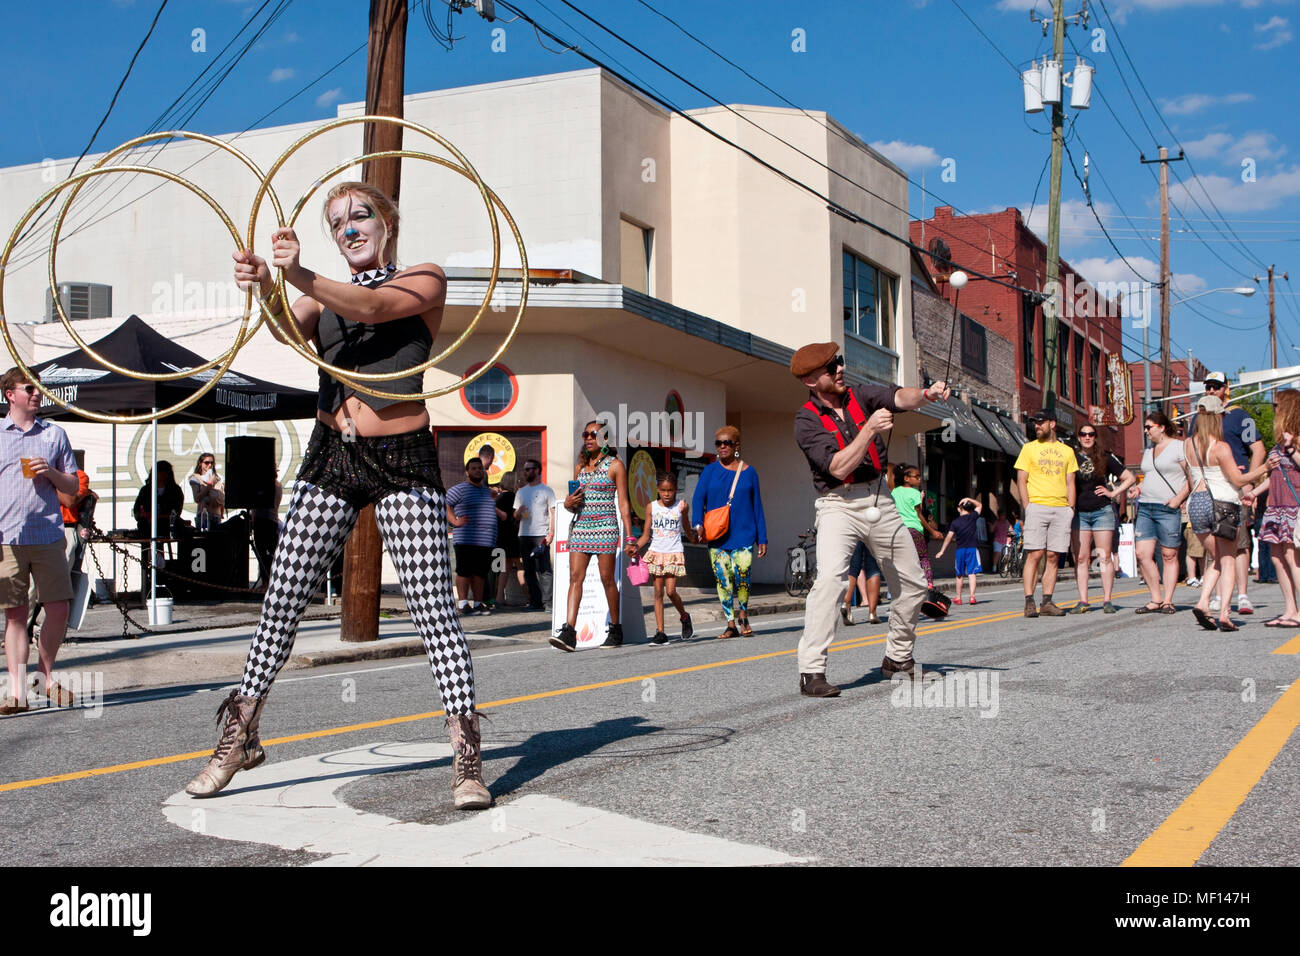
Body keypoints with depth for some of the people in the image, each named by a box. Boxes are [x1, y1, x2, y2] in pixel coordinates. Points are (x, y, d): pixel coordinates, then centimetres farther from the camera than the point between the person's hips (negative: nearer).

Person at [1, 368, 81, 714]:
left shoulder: (55, 434, 12)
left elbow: (73, 487, 14)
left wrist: (51, 473, -6)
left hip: (49, 536, 2)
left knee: (59, 608, 0)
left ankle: (46, 674, 19)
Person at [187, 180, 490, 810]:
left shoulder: (425, 280, 3)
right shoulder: (323, 291, 15)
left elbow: (372, 307, -18)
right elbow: (289, 327, -8)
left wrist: (302, 277, -35)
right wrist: (265, 290, -30)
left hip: (403, 458, -4)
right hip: (330, 455, 4)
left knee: (432, 606, -8)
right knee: (282, 600, 6)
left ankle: (467, 755, -3)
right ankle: (240, 734, 20)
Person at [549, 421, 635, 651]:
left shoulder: (615, 465, 1)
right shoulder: (580, 466, 15)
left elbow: (623, 504, -1)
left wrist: (629, 538, -6)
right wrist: (568, 503, -3)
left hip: (605, 528, -4)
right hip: (580, 526, 5)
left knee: (607, 578, -1)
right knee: (575, 576, -7)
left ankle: (616, 630, 12)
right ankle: (569, 631, -14)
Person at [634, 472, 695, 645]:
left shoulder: (682, 506, 3)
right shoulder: (652, 507, 4)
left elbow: (687, 531, 20)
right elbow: (645, 535, 3)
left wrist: (696, 538, 8)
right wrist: (635, 547, -10)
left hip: (674, 554, -2)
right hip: (656, 553, 2)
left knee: (670, 591, -12)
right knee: (658, 592, 0)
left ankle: (684, 617, 16)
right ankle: (660, 632, 3)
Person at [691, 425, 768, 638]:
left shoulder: (748, 472, 8)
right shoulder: (709, 471, 8)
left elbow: (757, 507, 10)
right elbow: (698, 499, -1)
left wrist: (762, 538, 6)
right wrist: (698, 523, -20)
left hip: (743, 534, -1)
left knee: (742, 576, -11)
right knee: (723, 580, -2)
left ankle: (743, 618, 11)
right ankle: (731, 624, 8)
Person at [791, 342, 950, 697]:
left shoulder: (860, 396, 5)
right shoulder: (807, 421, -8)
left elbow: (900, 398, -13)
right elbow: (838, 468, -19)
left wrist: (926, 394, -33)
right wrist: (869, 429, -24)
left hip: (879, 500, 5)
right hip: (838, 505, -5)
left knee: (913, 584, 11)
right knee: (830, 577, -27)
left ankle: (897, 658, 31)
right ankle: (811, 672, -25)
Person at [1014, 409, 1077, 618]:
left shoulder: (1067, 451, 16)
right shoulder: (1029, 448, 9)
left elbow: (1070, 483, 16)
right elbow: (1021, 480, 4)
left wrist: (1071, 509, 5)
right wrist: (1027, 506, -7)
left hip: (1061, 509, 3)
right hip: (1037, 506, -3)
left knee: (1053, 557, 1)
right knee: (1034, 554, -9)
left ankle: (1047, 602, 3)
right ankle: (1029, 602, -9)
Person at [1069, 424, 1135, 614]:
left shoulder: (1105, 458, 5)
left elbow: (1129, 478, 11)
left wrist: (1113, 493, 2)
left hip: (1102, 511, -1)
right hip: (1079, 513, 1)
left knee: (1105, 557, -2)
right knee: (1081, 558, -2)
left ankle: (1107, 601, 0)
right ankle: (1083, 601, -1)